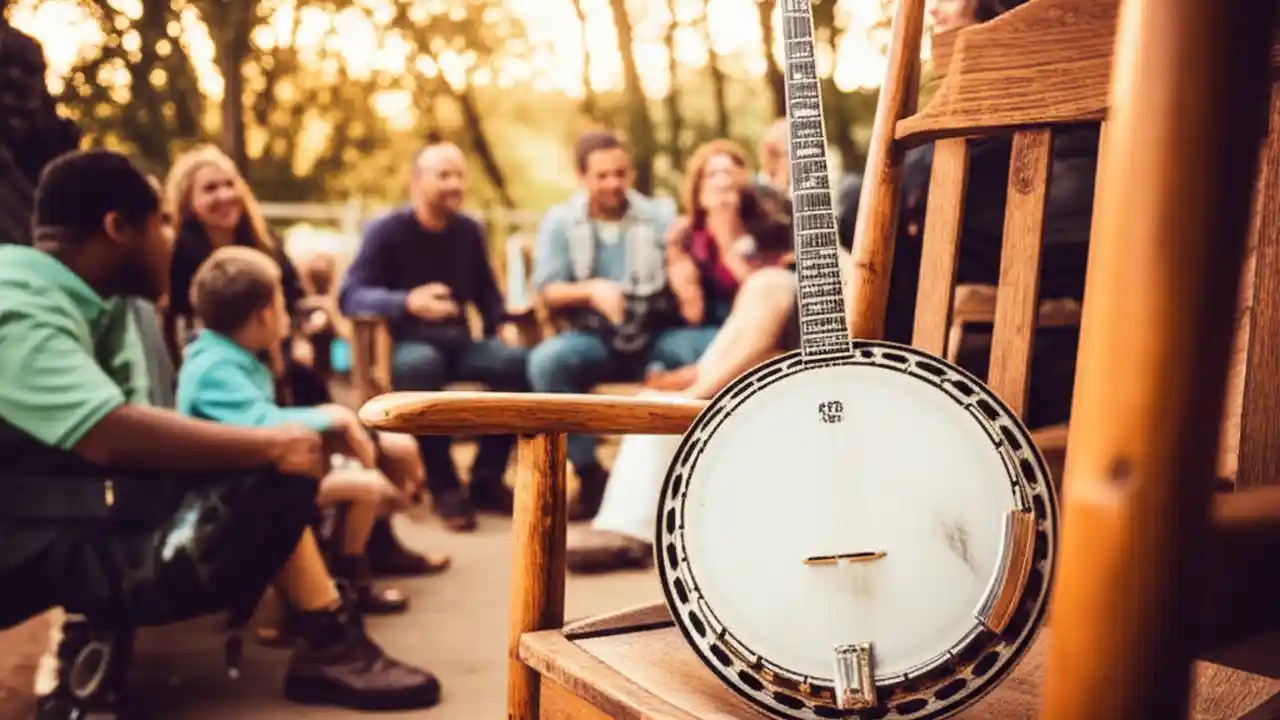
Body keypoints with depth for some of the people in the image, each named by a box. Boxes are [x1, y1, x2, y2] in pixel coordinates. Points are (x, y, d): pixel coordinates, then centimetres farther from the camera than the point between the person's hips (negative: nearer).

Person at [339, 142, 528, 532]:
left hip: (457, 343, 4)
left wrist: (501, 325, -2)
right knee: (421, 365, -40)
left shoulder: (469, 231, 8)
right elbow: (350, 296, -16)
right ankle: (445, 488, -28)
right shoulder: (387, 230, -6)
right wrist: (407, 302, -34)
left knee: (514, 360, -27)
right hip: (403, 345, -4)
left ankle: (487, 479, -14)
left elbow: (486, 291, 20)